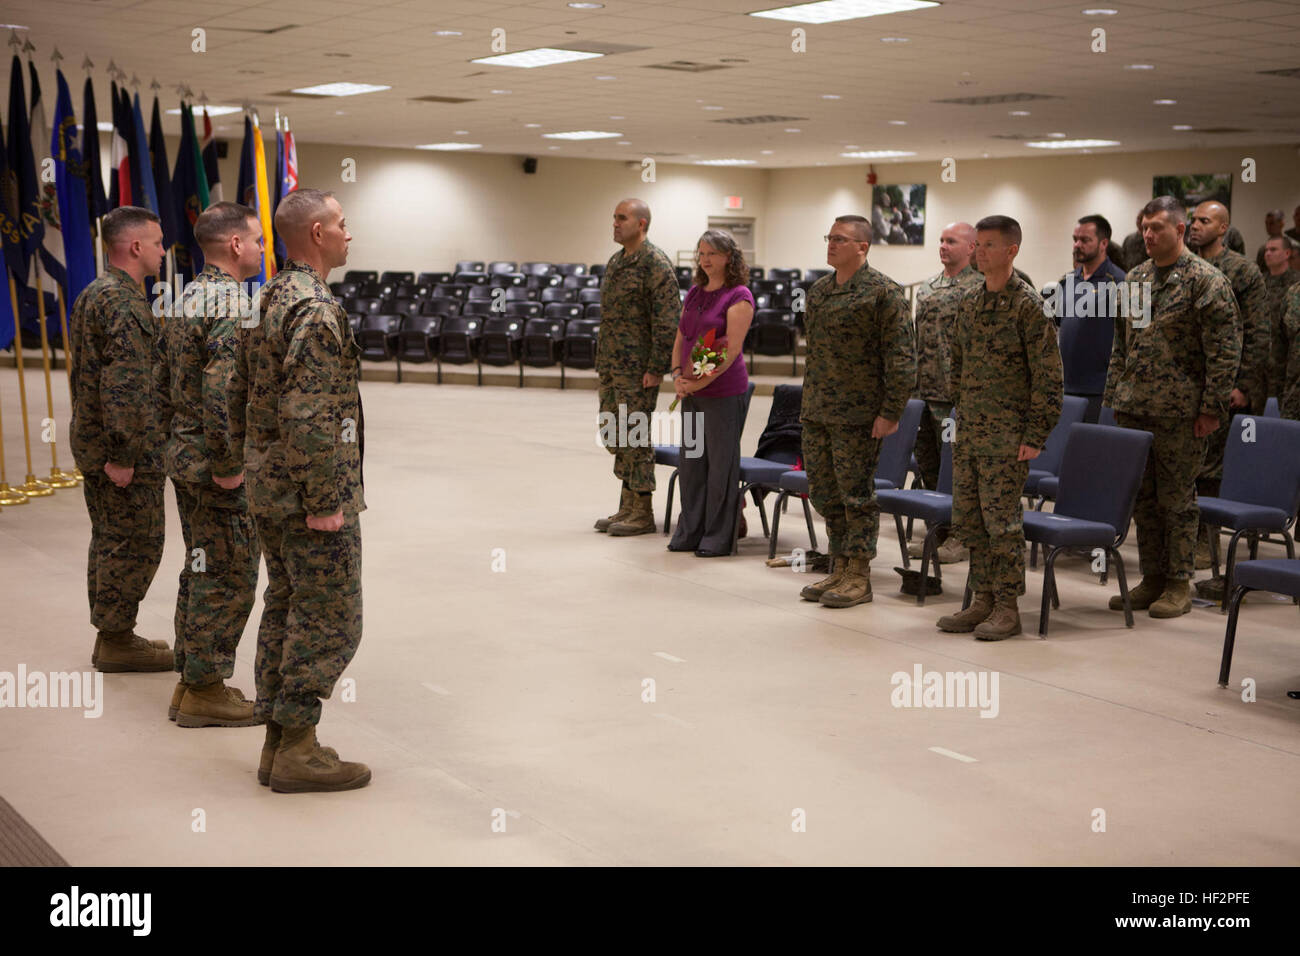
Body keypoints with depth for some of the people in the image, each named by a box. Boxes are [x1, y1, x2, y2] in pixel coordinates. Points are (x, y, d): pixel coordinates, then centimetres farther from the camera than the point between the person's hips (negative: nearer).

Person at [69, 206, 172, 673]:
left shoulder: (91, 294, 14)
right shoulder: (124, 303, -19)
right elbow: (124, 386, -26)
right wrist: (124, 454, -24)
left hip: (92, 443, 10)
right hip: (129, 453, -10)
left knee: (109, 541, 16)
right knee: (136, 545, -1)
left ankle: (111, 635, 25)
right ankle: (117, 641, 7)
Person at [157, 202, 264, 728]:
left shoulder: (187, 299, 12)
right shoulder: (232, 306, -19)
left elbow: (162, 381, 17)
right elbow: (221, 394, -27)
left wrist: (177, 443, 20)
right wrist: (228, 464, -20)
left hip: (184, 455, 10)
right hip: (218, 467, -10)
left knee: (199, 571, 17)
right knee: (228, 579, -1)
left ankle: (191, 682, 25)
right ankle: (204, 690, 6)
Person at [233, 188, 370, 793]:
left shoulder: (265, 301, 12)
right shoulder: (315, 310, -19)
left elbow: (240, 397, 18)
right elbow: (308, 418, -25)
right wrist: (325, 502, -22)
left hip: (267, 488, 10)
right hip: (309, 494, -10)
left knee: (286, 607, 15)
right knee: (328, 619, -2)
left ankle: (278, 742, 22)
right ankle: (297, 750, 3)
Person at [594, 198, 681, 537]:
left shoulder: (655, 262, -12)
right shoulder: (616, 261, 16)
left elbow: (668, 320, -17)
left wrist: (656, 368, -20)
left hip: (638, 370, -9)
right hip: (612, 366, 9)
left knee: (635, 436, -4)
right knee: (613, 435, 12)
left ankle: (642, 512, 5)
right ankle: (627, 507, 21)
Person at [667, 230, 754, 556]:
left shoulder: (739, 296, -10)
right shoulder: (695, 293, 12)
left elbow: (732, 349, -16)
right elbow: (680, 337, 15)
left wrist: (701, 382, -17)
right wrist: (678, 376, 0)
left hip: (723, 391, -7)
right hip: (691, 391, 7)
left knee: (721, 463, 1)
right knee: (690, 461, 11)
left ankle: (718, 538, 10)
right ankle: (689, 533, 22)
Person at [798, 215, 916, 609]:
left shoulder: (884, 292, -9)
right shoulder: (818, 290, 14)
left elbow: (901, 357, -12)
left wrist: (891, 412, -16)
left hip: (858, 415, -7)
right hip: (816, 413, 7)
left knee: (856, 495, 0)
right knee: (824, 494, 12)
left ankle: (858, 578, 9)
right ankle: (839, 568, 24)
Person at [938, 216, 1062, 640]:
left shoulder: (1028, 304, -10)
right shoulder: (969, 300, 11)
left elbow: (1047, 376, -11)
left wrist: (1035, 436, -14)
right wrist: (960, 410, 15)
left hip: (1006, 436, -7)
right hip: (967, 432, 7)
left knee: (1002, 519, -3)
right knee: (967, 518, 9)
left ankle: (1007, 609, 7)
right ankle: (983, 601, 20)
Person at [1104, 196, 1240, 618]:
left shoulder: (1206, 280, -7)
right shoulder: (1135, 278, 13)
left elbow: (1225, 350, -10)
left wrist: (1211, 407, -14)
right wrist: (1114, 395, 14)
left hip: (1178, 411, -6)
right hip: (1132, 409, 6)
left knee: (1177, 498, 1)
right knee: (1142, 497, 10)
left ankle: (1178, 584, 11)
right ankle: (1151, 579, 20)